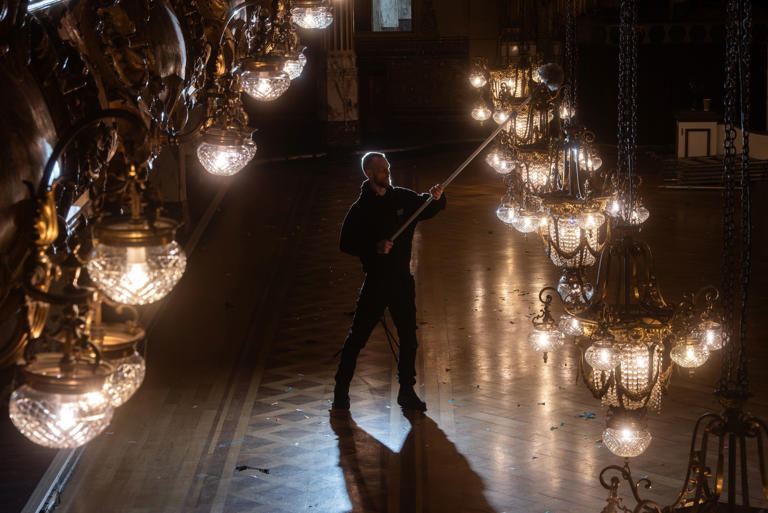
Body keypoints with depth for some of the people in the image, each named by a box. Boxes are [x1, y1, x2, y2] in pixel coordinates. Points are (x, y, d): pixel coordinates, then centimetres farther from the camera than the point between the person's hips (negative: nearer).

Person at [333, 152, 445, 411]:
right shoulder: (360, 209, -5)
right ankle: (341, 390, 12)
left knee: (408, 336, 7)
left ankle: (406, 391, 18)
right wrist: (374, 247, -22)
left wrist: (435, 197, -9)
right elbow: (346, 243, -8)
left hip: (402, 280, 4)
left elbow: (429, 209, 14)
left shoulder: (403, 198, 5)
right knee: (358, 336, 0)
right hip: (376, 280, -4)